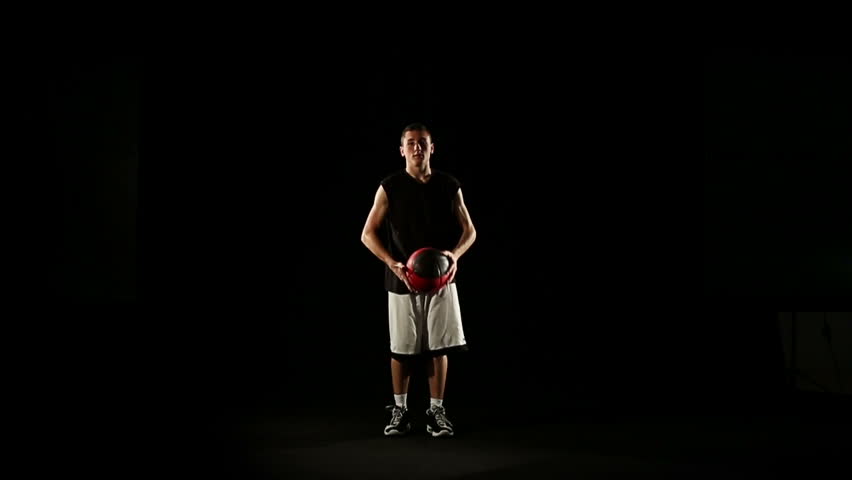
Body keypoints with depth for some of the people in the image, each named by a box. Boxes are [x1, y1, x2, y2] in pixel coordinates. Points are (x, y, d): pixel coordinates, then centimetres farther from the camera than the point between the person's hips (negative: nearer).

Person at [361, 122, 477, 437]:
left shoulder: (449, 185, 1)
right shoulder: (390, 187, -4)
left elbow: (469, 230, 7)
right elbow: (368, 234, -2)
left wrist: (456, 253, -14)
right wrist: (392, 263, -17)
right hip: (402, 280, -1)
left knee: (438, 347, 3)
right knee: (401, 348, 6)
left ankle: (436, 411, 15)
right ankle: (399, 410, 20)